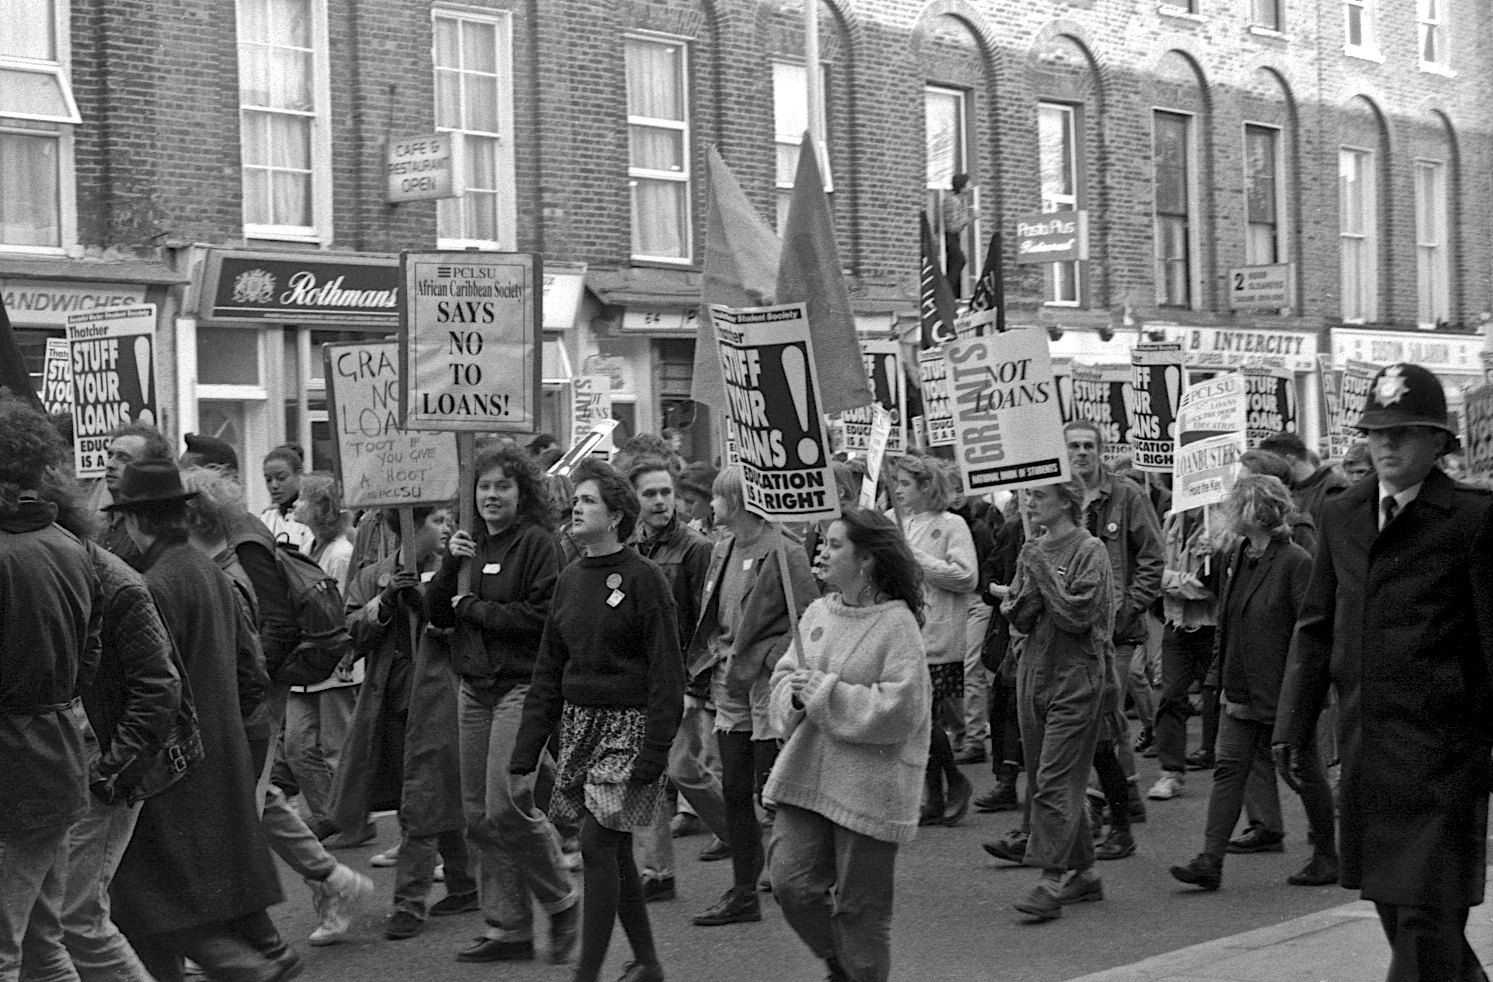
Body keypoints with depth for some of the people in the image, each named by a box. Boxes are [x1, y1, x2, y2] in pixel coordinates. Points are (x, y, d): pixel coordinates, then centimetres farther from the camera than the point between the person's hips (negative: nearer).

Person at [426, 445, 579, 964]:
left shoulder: (536, 542, -6)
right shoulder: (471, 544, 15)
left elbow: (541, 615, -16)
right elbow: (436, 613, 10)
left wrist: (472, 607, -9)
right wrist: (449, 565, -5)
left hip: (521, 685, -7)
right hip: (475, 687, 7)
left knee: (507, 805, -15)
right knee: (479, 814, 7)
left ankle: (562, 904, 6)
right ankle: (507, 929, 16)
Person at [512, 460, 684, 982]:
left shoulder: (644, 579, -10)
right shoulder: (570, 578, 10)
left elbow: (666, 673, -13)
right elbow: (548, 669, 12)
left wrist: (654, 752, -19)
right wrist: (526, 752, 8)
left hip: (629, 725, -6)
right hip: (579, 722, 6)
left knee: (597, 845, -10)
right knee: (614, 851, 10)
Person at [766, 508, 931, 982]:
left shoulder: (896, 623, -12)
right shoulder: (817, 613, 8)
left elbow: (901, 707, -19)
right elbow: (784, 673, 16)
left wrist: (826, 694, -17)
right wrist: (795, 694, -7)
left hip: (869, 783, -6)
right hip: (806, 773, 6)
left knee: (859, 907, 3)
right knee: (791, 883, 2)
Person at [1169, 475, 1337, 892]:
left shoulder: (1295, 562, -14)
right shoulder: (1232, 559, 9)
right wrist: (1224, 681, 10)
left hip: (1283, 693, -7)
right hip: (1241, 693, 7)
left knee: (1305, 775, 7)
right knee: (1229, 769, -2)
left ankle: (1327, 857, 23)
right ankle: (1210, 861, -6)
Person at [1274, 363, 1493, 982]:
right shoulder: (1341, 515, 10)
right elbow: (1316, 627, 12)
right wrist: (1293, 725, 8)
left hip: (1439, 746, -6)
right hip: (1365, 745, 6)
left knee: (1426, 909, -4)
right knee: (1390, 900, 16)